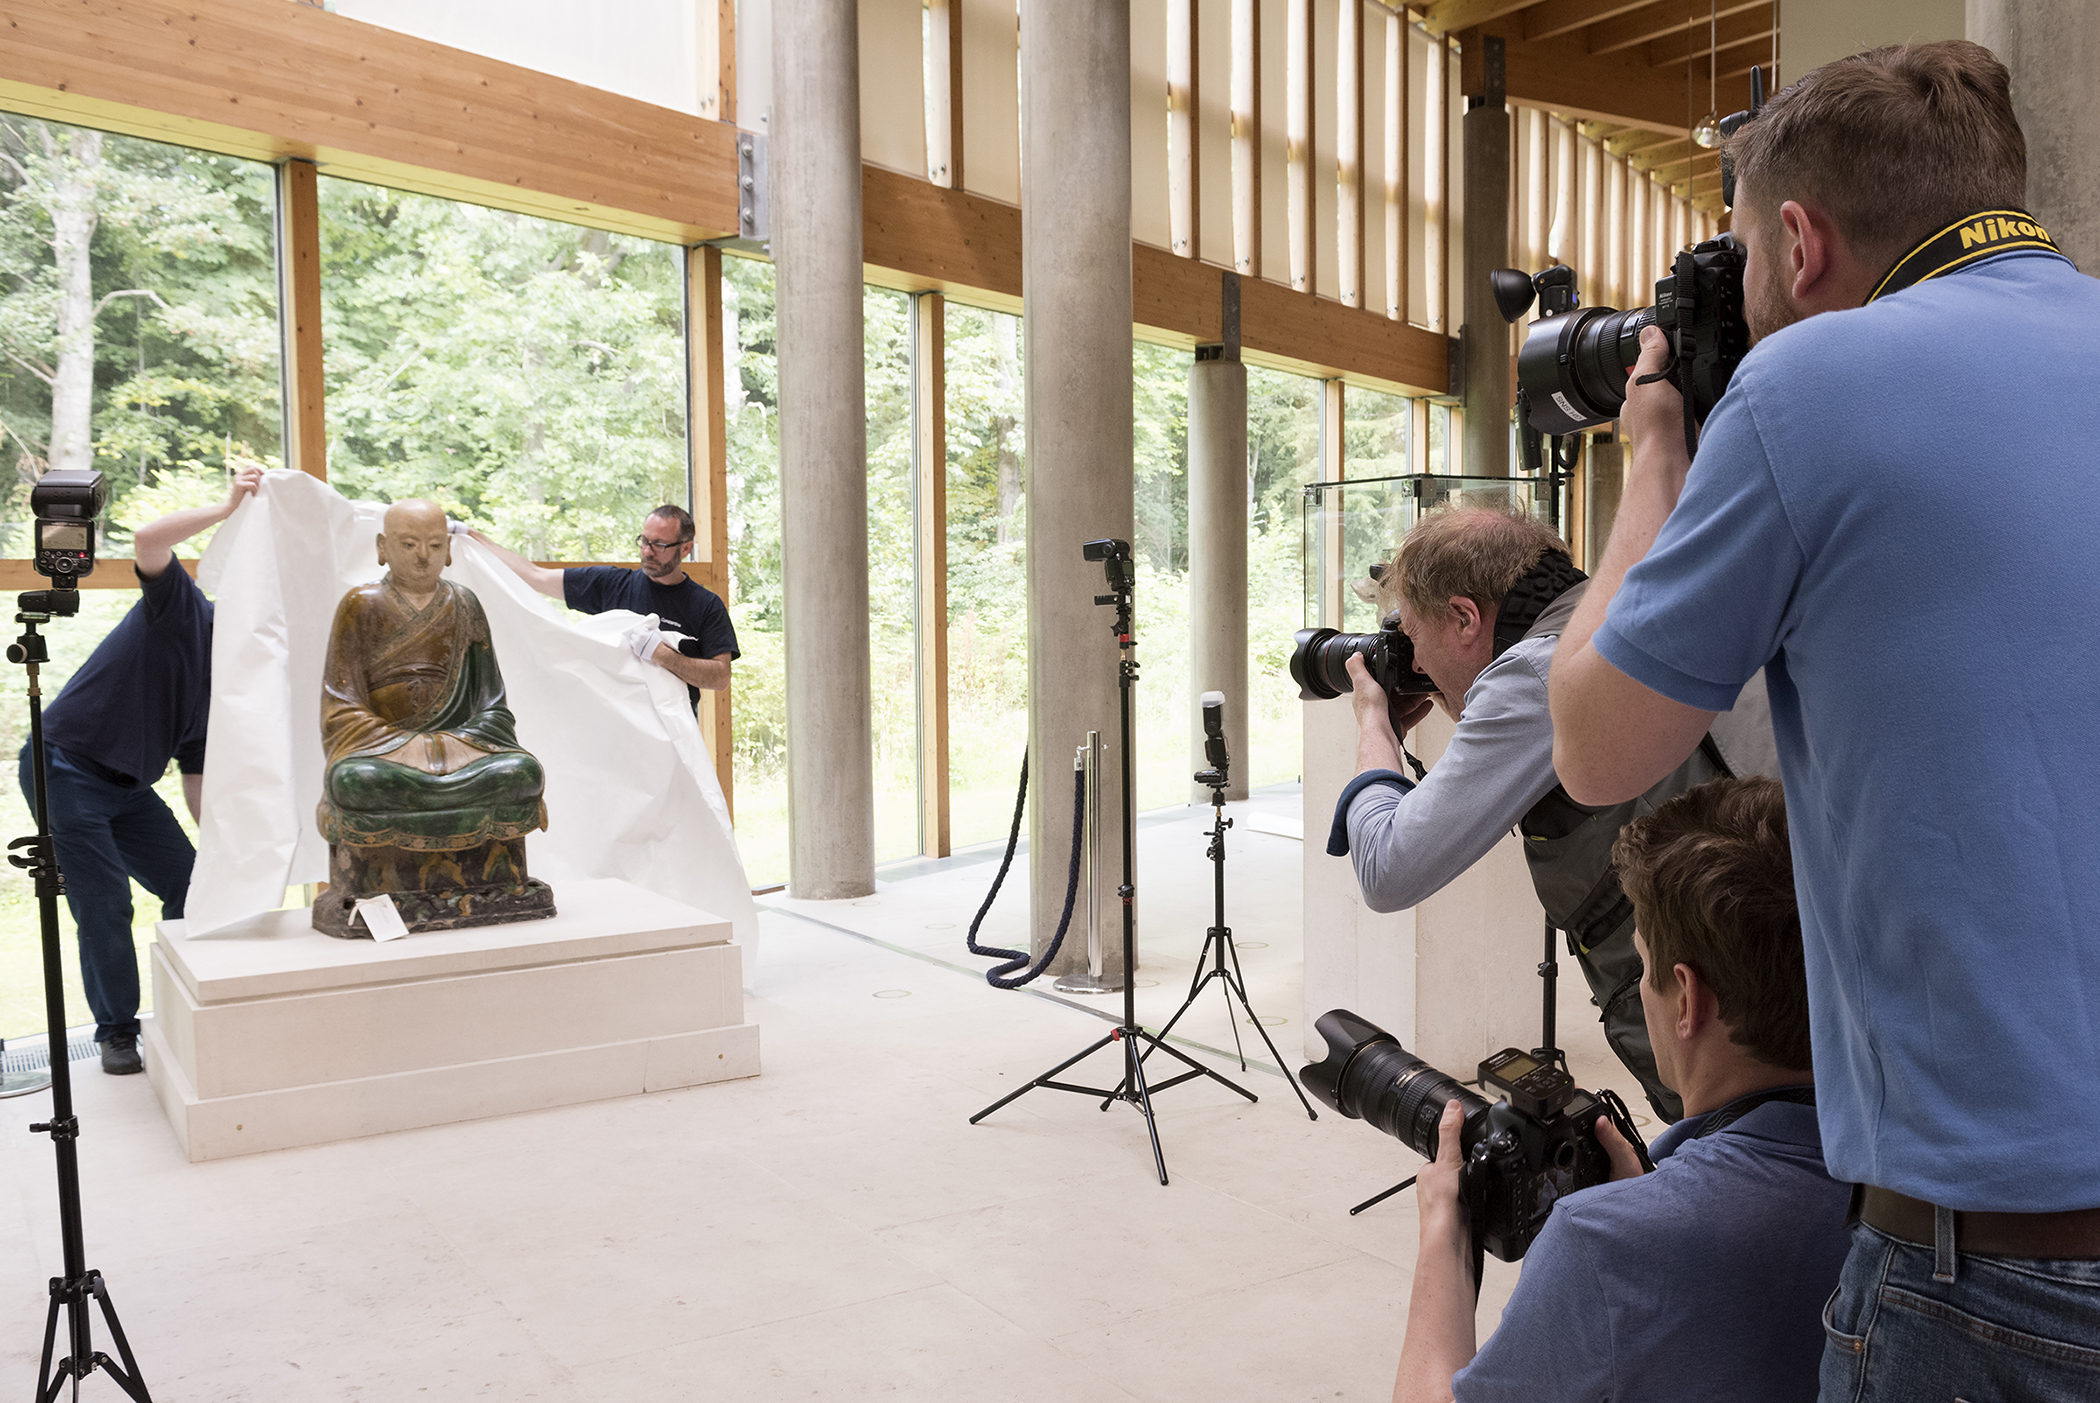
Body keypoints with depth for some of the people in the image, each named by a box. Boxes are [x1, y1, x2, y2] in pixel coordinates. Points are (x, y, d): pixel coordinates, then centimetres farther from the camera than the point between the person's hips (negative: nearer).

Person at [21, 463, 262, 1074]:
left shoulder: (220, 691, 9)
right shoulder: (184, 615, -11)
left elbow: (195, 777, 11)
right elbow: (147, 540, -30)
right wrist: (227, 508, -36)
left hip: (127, 785, 8)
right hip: (65, 768, -8)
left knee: (190, 882, 4)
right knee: (105, 904, -8)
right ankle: (116, 1033, 8)